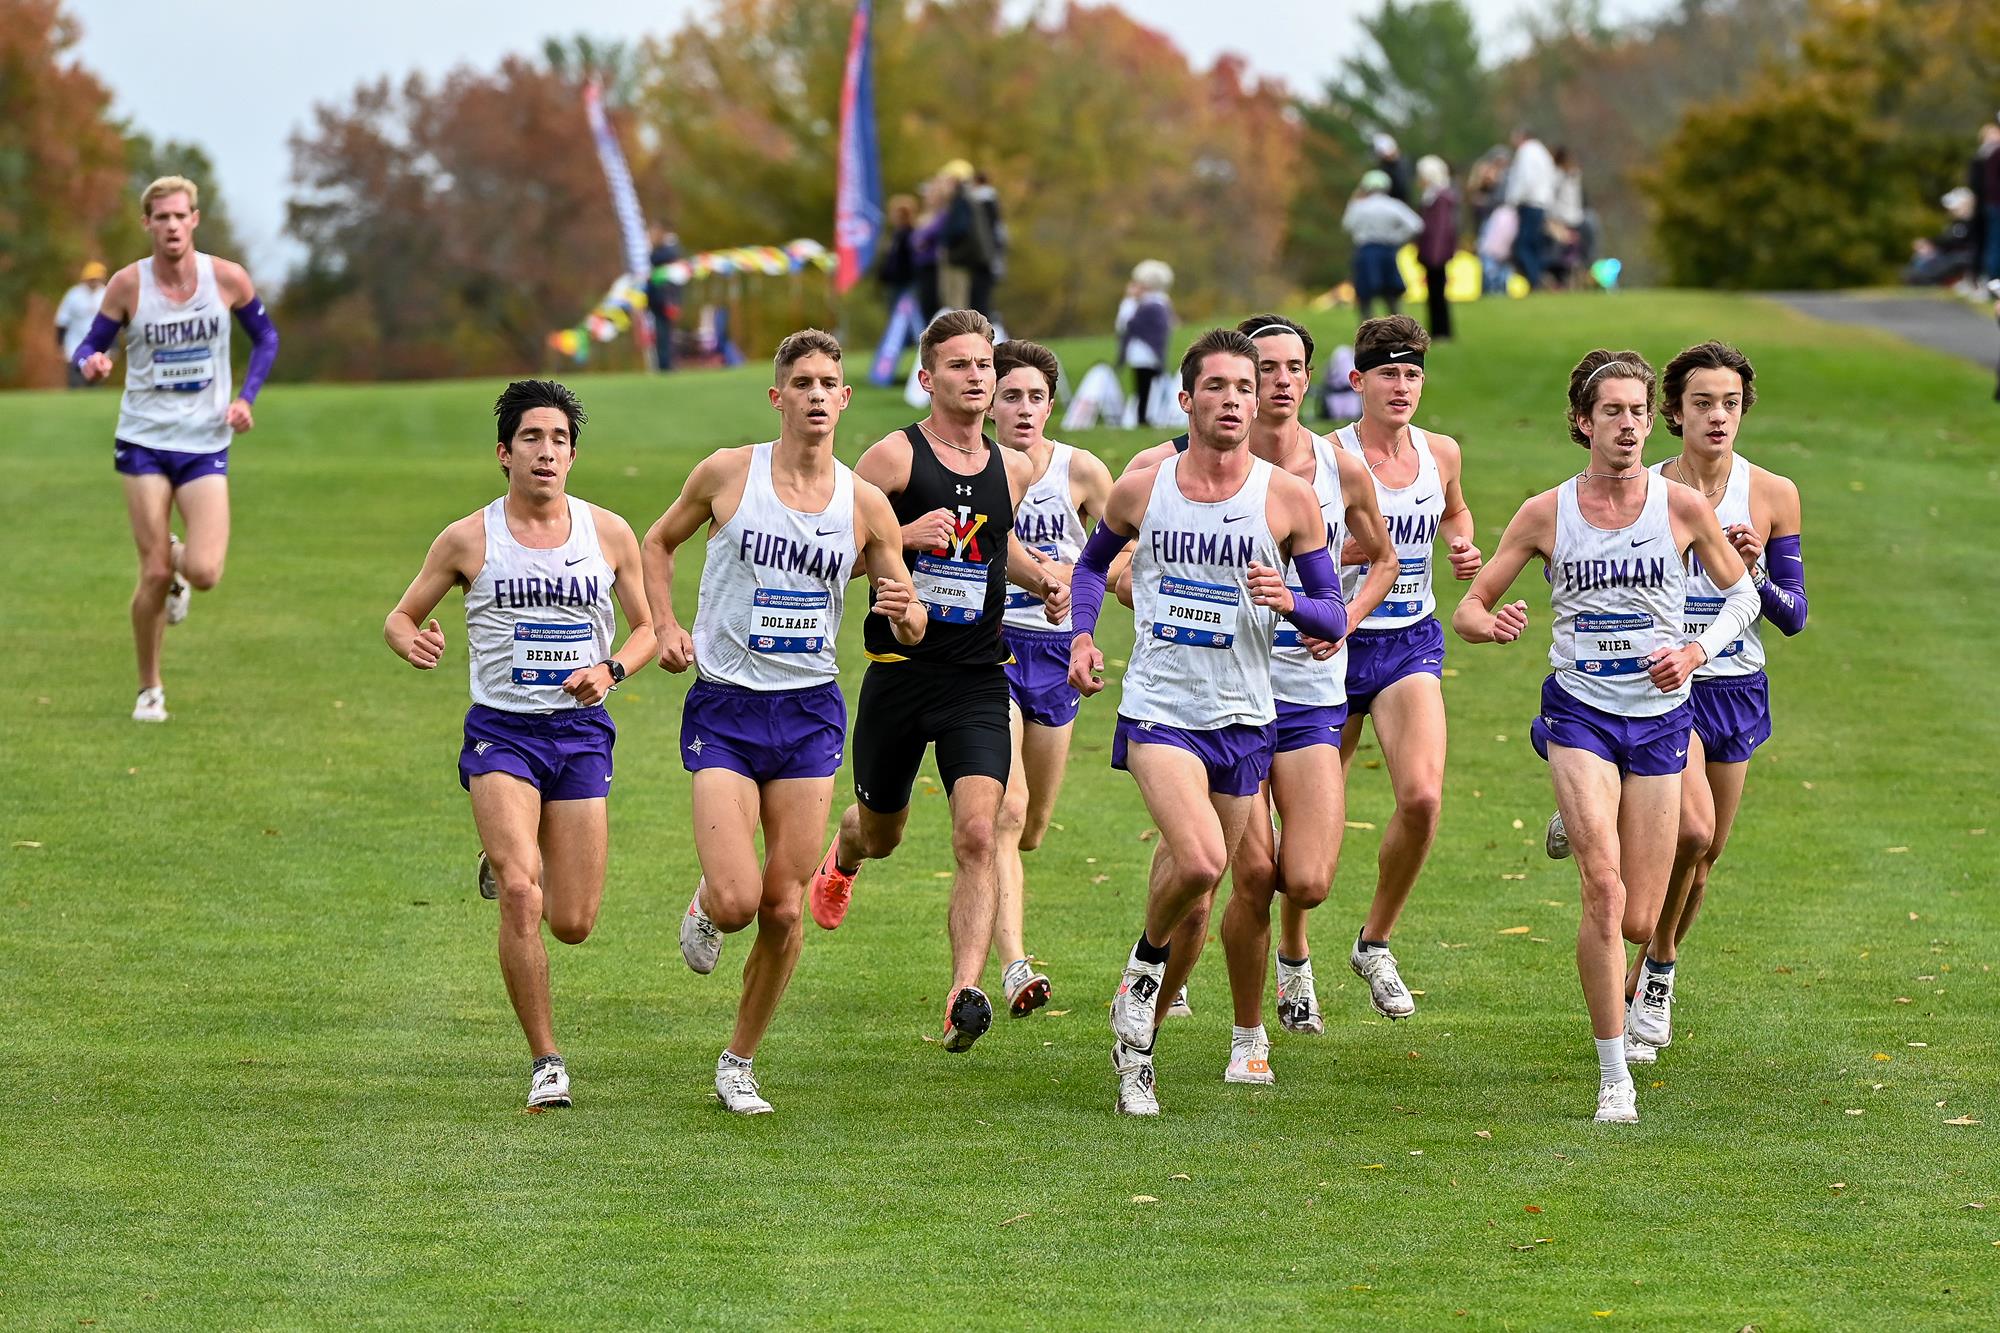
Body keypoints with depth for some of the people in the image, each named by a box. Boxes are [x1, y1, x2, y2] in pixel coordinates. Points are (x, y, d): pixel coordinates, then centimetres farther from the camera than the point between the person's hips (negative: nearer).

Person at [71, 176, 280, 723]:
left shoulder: (227, 279, -5)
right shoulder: (127, 284, -8)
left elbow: (265, 337, 10)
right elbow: (90, 346, 0)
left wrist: (246, 397, -4)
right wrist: (89, 363, -25)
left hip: (205, 445, 1)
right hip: (143, 441, -1)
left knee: (205, 573, -12)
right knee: (154, 574, -5)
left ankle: (179, 561, 27)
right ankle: (149, 689, 16)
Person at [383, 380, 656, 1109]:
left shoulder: (609, 534, 3)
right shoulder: (468, 540, -2)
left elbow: (646, 628, 13)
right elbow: (401, 617, 7)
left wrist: (610, 671, -9)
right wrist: (413, 643, -18)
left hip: (581, 731, 2)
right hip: (501, 729, -2)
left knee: (572, 923, 3)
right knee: (521, 897, -20)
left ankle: (505, 861, 40)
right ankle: (545, 1062, -8)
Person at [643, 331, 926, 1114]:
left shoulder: (866, 505, 1)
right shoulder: (728, 474, -3)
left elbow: (908, 629, 8)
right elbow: (657, 544, 14)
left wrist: (904, 613, -16)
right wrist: (664, 626, 0)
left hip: (810, 713, 2)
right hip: (724, 709, -2)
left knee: (784, 908, 1)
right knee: (737, 900, -16)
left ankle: (738, 1063, 18)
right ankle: (704, 906, 23)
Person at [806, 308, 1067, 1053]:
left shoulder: (1011, 470, 8)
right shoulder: (895, 456, -7)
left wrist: (1042, 578, 10)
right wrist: (903, 537, -22)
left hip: (977, 682, 2)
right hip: (899, 675, -2)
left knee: (978, 835, -18)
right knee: (880, 833, 17)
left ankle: (965, 994, -23)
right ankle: (840, 857, 55)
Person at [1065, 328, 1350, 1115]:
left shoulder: (1289, 500, -3)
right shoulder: (1140, 490, -1)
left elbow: (1333, 619, 1)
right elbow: (1094, 560, 20)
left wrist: (1288, 603, -20)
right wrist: (1081, 636, 3)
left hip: (1242, 719, 2)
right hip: (1158, 709, -2)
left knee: (1191, 883, 10)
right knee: (1200, 860, -24)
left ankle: (1137, 1043, 28)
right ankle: (1146, 961, 7)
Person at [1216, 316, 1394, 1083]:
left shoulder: (1342, 470, 2)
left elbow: (1382, 559, 19)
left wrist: (1346, 620, 2)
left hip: (1313, 695, 2)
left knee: (1308, 883, -11)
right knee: (1253, 876, -8)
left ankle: (1292, 953, 27)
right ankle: (1248, 1036, 13)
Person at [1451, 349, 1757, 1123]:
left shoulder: (1682, 508, -2)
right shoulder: (1546, 515, -3)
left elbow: (1742, 594, 11)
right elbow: (1469, 609, 3)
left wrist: (1698, 651, -8)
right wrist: (1490, 625, -21)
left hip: (1660, 717, 2)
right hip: (1579, 714, -2)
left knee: (1639, 923, 2)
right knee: (1604, 892, -21)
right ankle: (1613, 1075, -15)